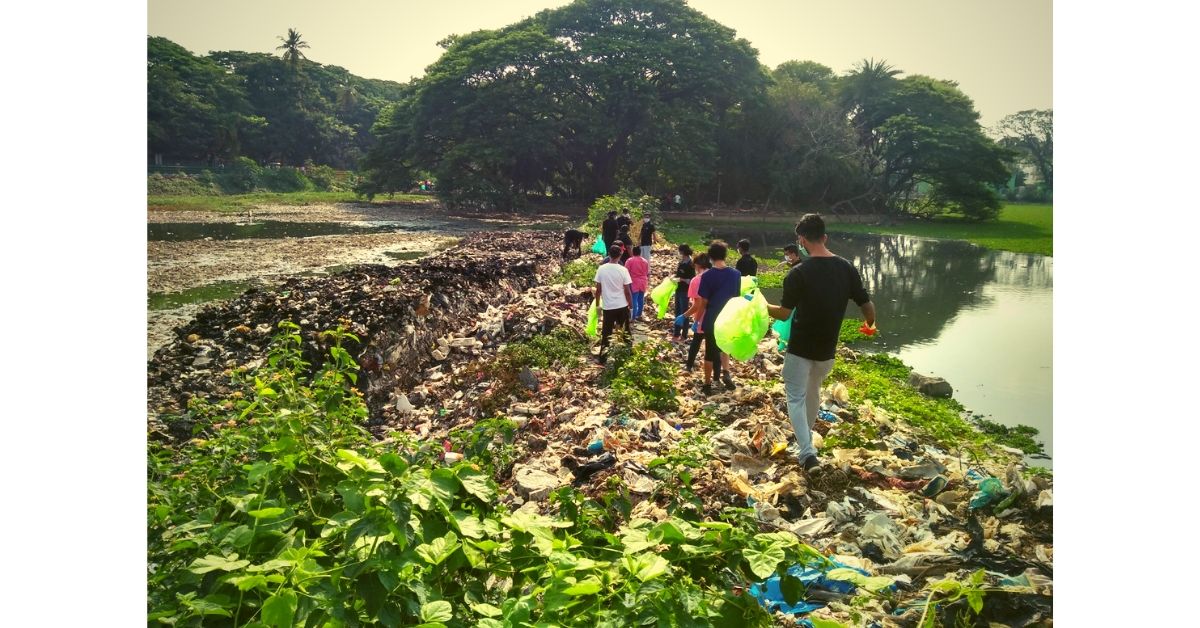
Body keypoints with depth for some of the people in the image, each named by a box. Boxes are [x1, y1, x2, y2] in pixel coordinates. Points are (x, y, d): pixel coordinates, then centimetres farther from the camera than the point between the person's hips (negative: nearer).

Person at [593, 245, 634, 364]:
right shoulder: (623, 270, -11)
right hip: (622, 306, -1)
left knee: (606, 333, 9)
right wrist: (631, 305, 5)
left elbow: (598, 290, -2)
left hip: (607, 306, 1)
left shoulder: (601, 269, -6)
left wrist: (597, 305, 10)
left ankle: (603, 358, 12)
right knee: (625, 332, 14)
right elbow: (627, 291, -8)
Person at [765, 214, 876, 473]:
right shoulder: (847, 269, -5)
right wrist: (870, 324, 23)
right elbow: (868, 306, 2)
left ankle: (808, 453, -8)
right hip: (827, 349, 5)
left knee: (796, 398, 5)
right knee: (813, 392, 26)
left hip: (800, 348, -5)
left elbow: (784, 313, -15)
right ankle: (805, 440, 43)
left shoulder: (799, 273, -19)